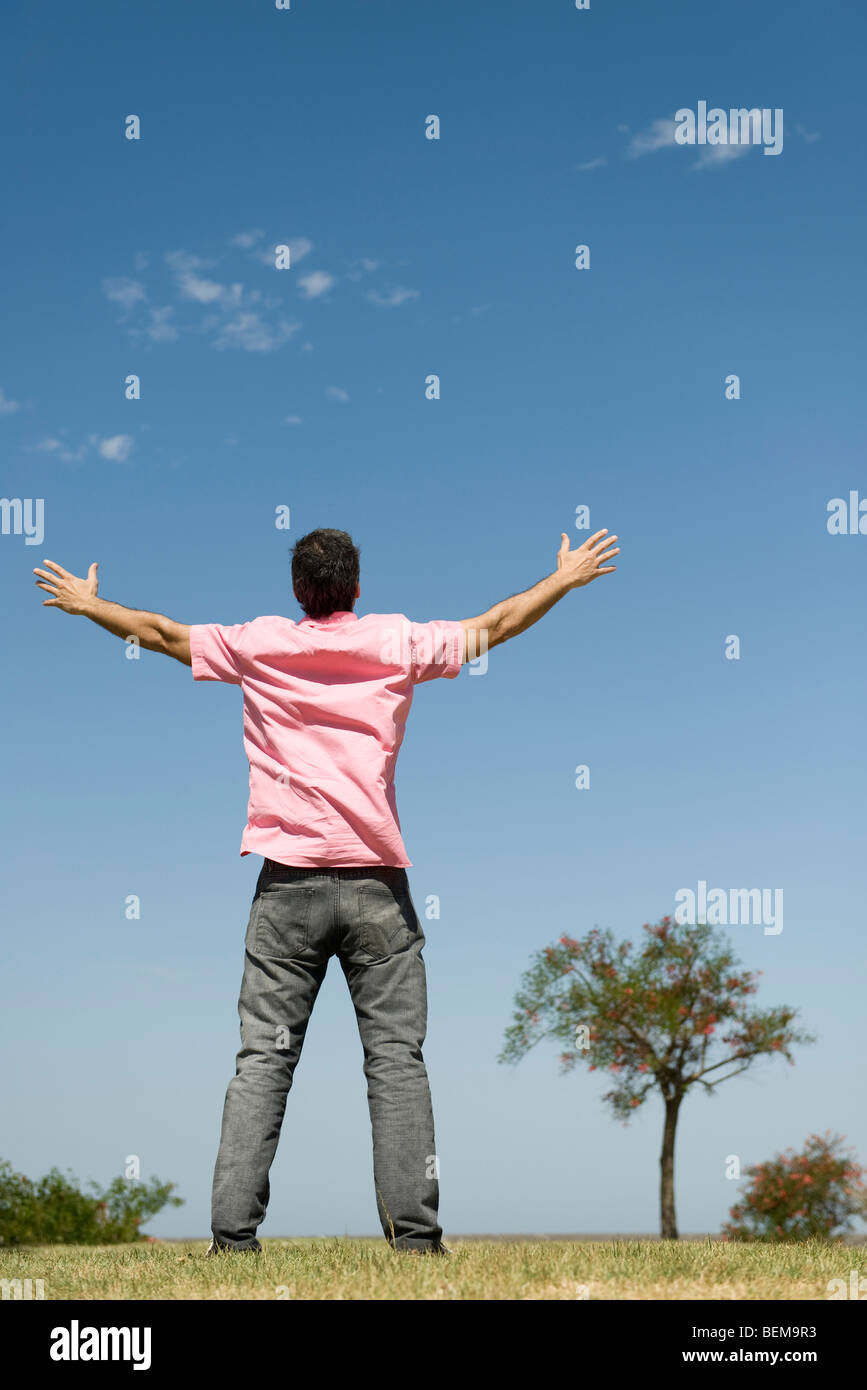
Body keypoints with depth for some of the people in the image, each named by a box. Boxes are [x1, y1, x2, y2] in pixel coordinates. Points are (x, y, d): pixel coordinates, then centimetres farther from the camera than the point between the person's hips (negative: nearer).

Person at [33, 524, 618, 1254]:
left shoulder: (257, 644, 8)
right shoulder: (398, 642, 7)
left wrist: (86, 603, 37)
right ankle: (415, 1233, -3)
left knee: (262, 1060, 2)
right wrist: (567, 578, 33)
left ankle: (234, 1233, -1)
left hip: (289, 885, 1)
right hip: (377, 883, 0)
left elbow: (160, 632, 20)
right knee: (397, 1058, 0)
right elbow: (497, 624, 18)